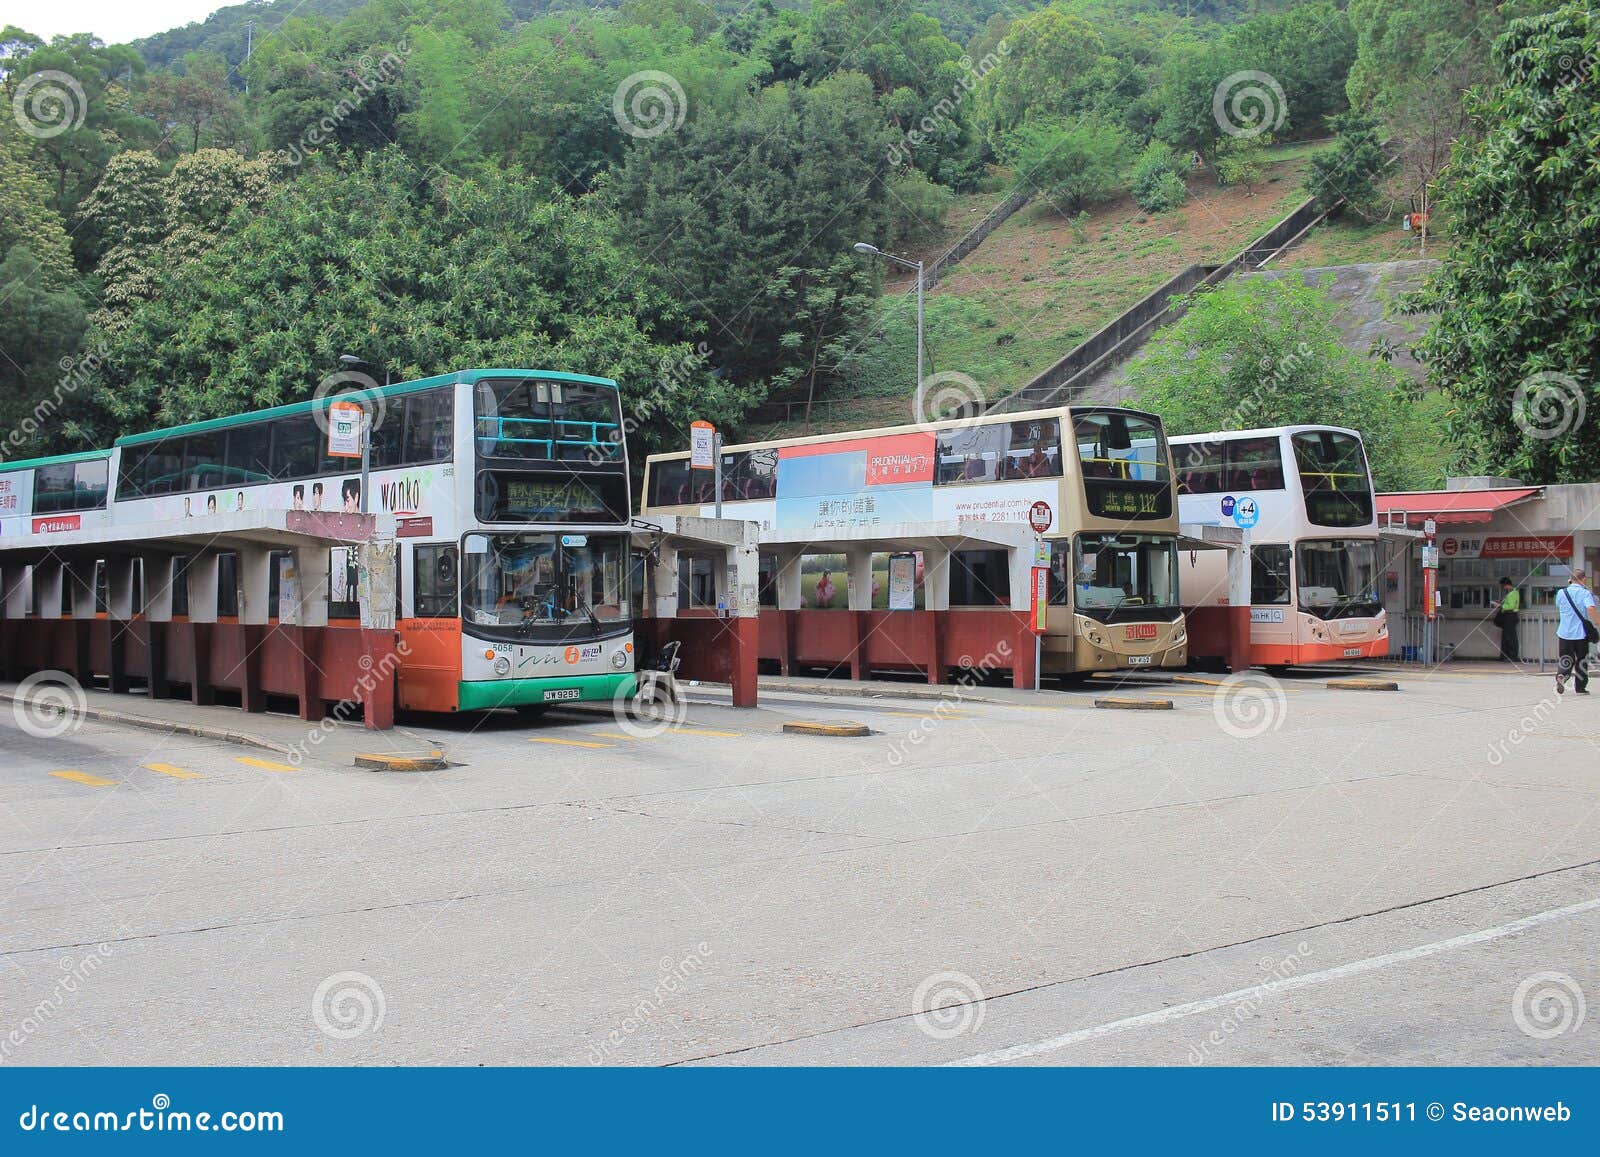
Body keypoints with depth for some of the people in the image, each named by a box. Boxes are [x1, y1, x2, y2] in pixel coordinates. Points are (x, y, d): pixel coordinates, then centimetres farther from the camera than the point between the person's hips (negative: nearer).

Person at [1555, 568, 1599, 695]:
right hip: (1581, 632, -2)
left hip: (1564, 632, 2)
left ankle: (1561, 675, -19)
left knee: (1566, 659, 10)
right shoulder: (1585, 593, -8)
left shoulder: (1561, 592, 2)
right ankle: (1580, 687, 17)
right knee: (1582, 660, 13)